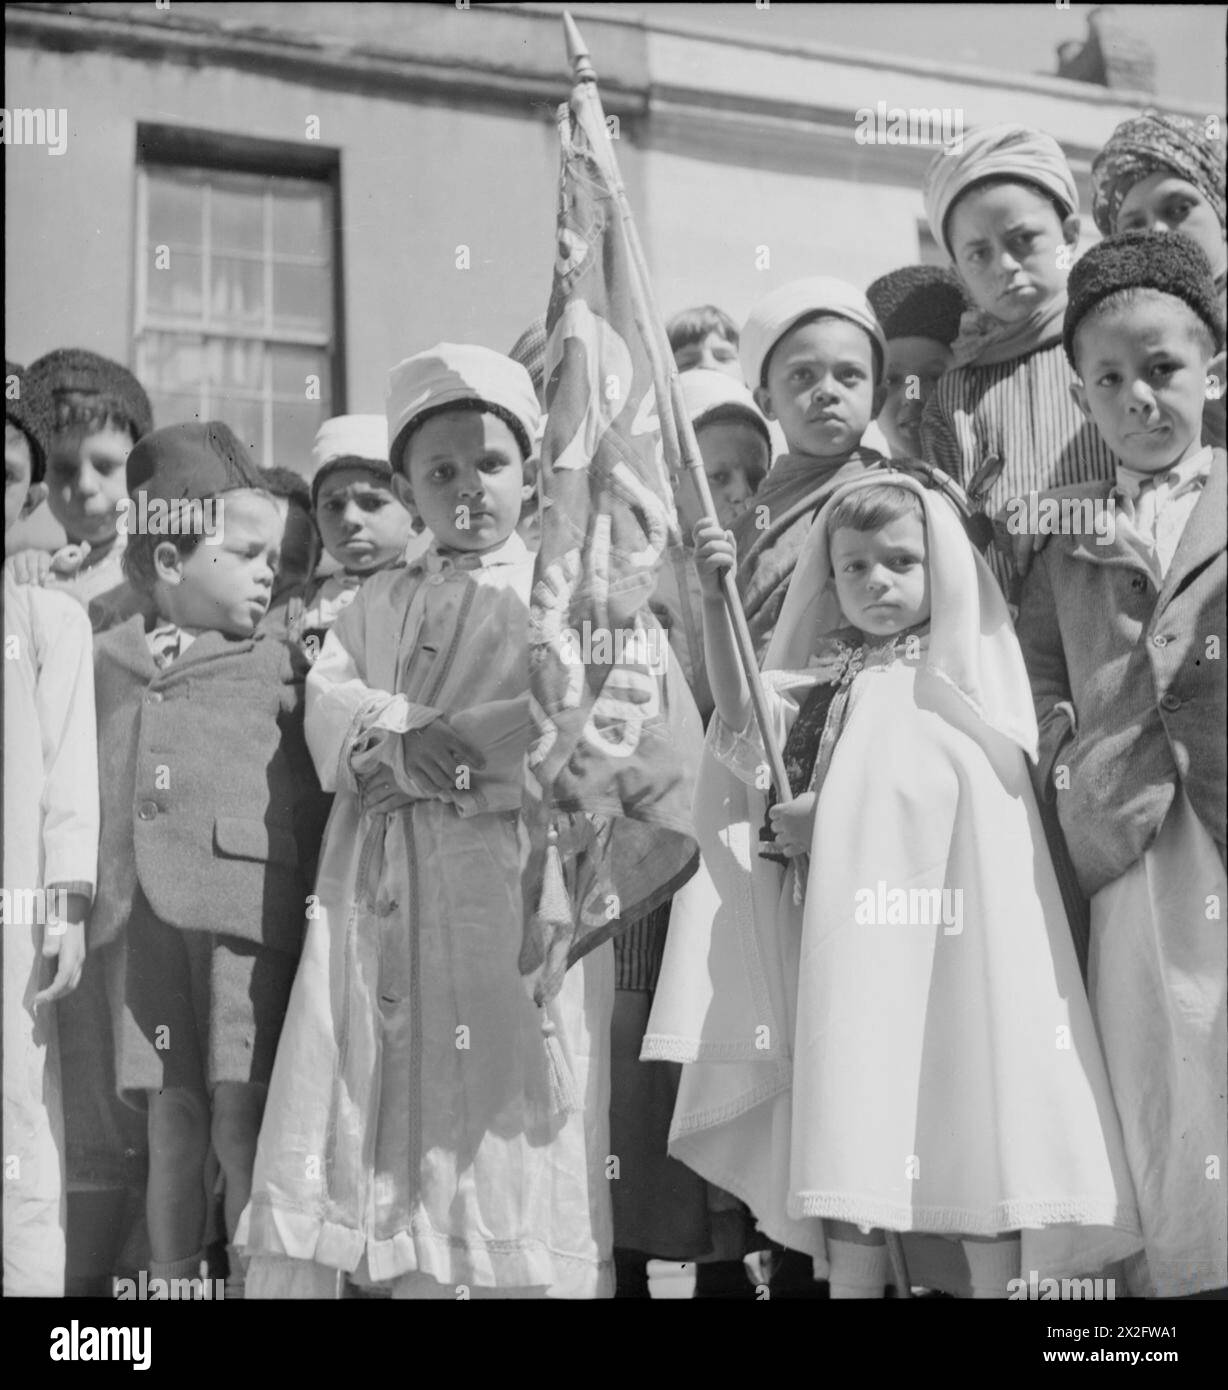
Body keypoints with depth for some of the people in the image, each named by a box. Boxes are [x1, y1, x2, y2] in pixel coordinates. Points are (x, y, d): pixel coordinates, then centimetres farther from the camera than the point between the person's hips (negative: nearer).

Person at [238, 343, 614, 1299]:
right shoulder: (382, 601, 22)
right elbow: (327, 698, 8)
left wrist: (433, 750, -10)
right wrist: (389, 733, -13)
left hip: (511, 889, -4)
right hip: (379, 896, 4)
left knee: (501, 1125, -5)